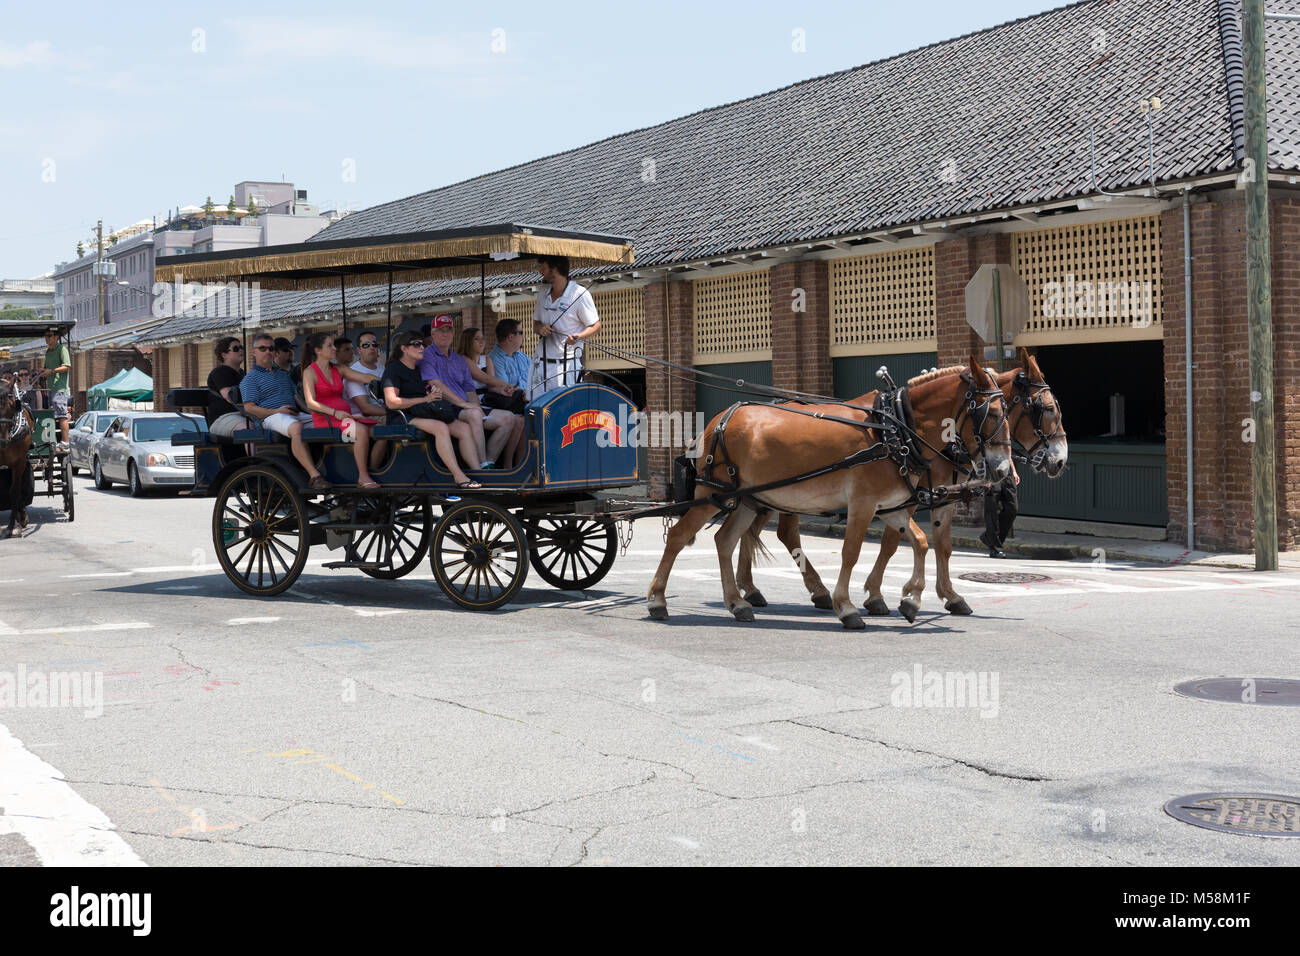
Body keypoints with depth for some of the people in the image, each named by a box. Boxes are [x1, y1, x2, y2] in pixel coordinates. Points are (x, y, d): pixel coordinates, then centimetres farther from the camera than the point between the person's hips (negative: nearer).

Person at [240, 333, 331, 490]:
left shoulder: (283, 374, 32)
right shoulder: (250, 378, 11)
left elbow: (296, 396, 27)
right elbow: (249, 408, -2)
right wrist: (275, 411, -14)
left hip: (294, 415, 7)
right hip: (270, 418, -7)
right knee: (297, 428, -39)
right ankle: (314, 476, -49)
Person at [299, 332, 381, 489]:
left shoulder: (338, 369, 19)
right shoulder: (310, 372, 0)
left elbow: (366, 378, 10)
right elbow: (310, 402, -11)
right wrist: (334, 412, -22)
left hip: (345, 415, 7)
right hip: (325, 419, -7)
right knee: (361, 430, -32)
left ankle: (372, 471, -13)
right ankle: (363, 477, -24)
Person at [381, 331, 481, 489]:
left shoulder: (419, 369, 22)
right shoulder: (393, 369, -3)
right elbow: (391, 402, -16)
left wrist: (436, 391, 7)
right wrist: (425, 399, -12)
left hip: (425, 413, 8)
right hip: (402, 418, -8)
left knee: (464, 428, -13)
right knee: (441, 427, -34)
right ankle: (459, 477, -38)